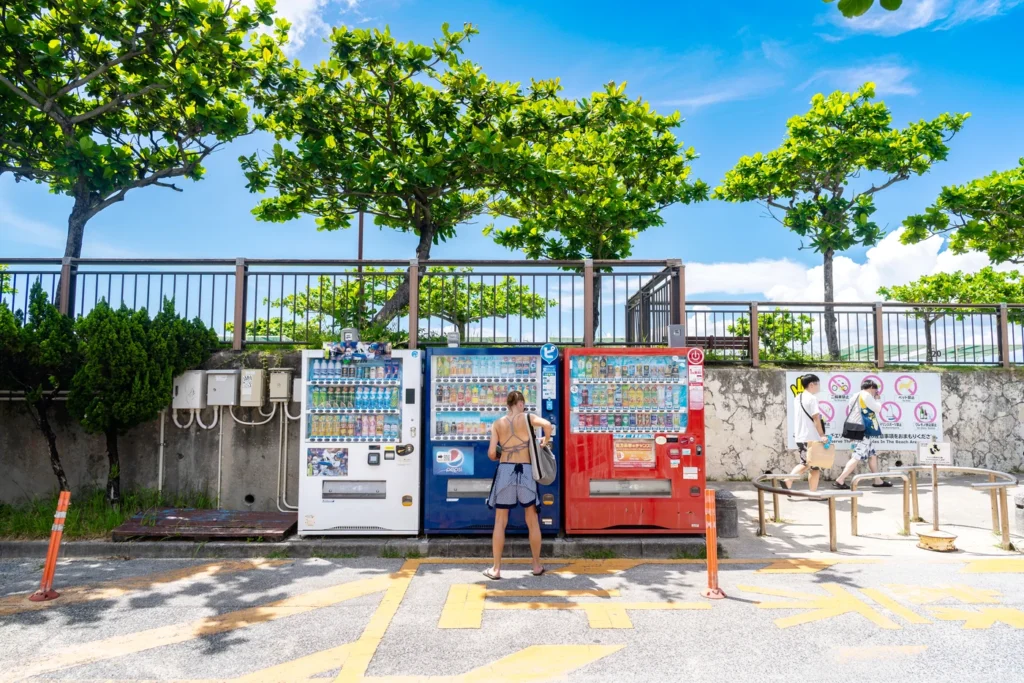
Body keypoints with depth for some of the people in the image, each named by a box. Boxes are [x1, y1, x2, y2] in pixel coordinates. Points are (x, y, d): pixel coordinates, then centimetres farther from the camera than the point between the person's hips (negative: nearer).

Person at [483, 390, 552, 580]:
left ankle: (496, 569, 13)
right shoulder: (527, 417, -1)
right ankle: (537, 566, 22)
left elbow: (491, 453, 0)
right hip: (525, 472, -1)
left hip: (504, 472, 1)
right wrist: (545, 441, -3)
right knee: (532, 521, 13)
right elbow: (547, 424, -20)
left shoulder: (497, 424, 4)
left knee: (500, 522, 9)